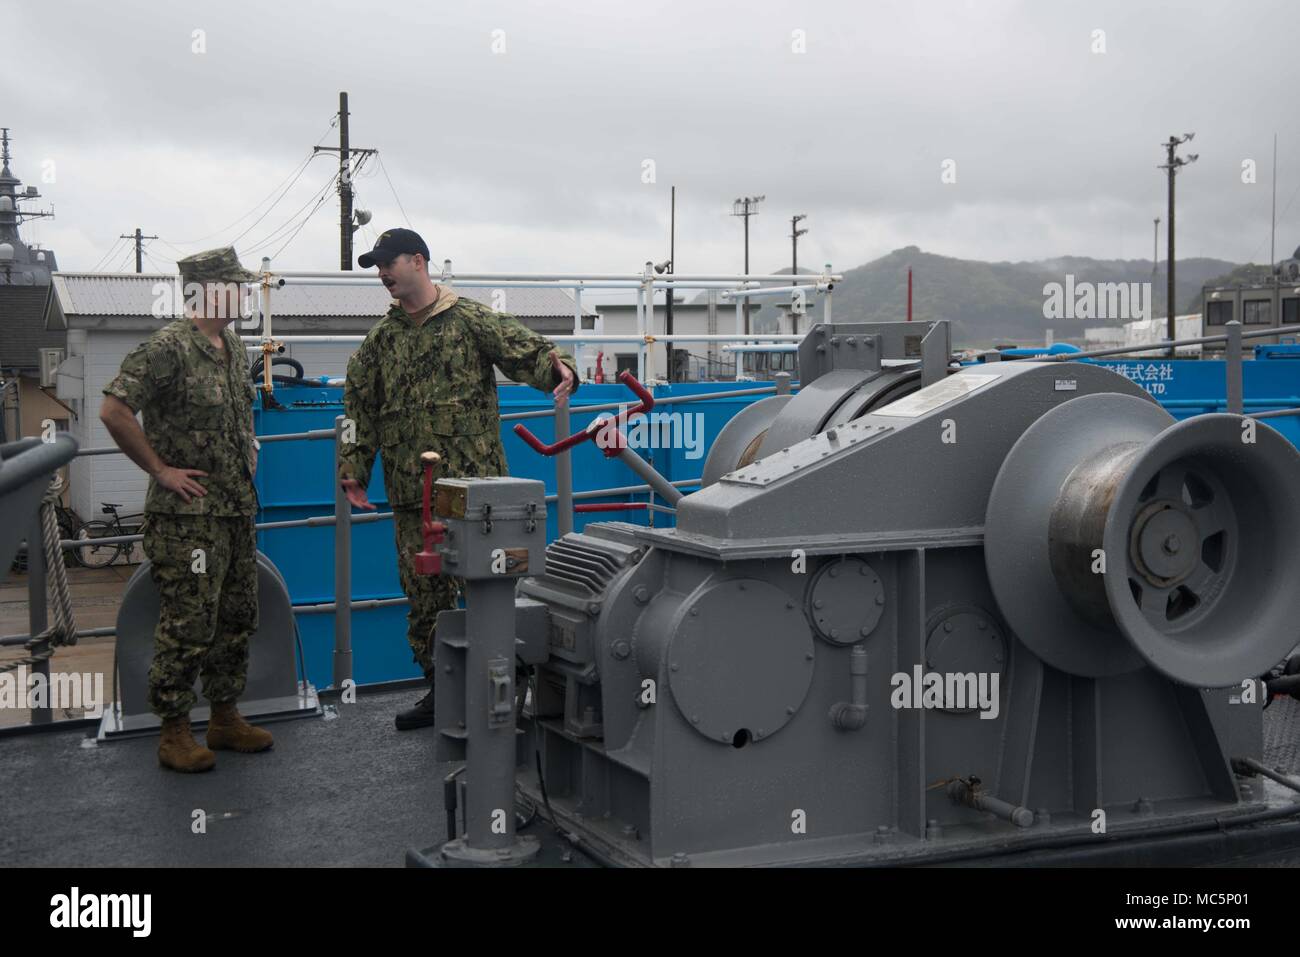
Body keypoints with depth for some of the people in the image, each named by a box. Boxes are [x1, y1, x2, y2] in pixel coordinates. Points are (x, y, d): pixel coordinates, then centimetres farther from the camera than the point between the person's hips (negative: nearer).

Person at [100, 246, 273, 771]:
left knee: (237, 619, 14)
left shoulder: (233, 345, 13)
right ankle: (174, 733, 6)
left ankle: (225, 717, 26)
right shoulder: (167, 347, -15)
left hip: (237, 510, 9)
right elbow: (114, 411, -21)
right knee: (188, 627, -5)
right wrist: (161, 470, -17)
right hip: (188, 515, -8)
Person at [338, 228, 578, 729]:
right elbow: (360, 405, 17)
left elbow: (523, 348, -12)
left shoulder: (470, 319, -1)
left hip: (472, 485, -5)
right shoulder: (383, 337, 15)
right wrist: (354, 467, 10)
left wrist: (557, 368, -33)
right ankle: (439, 692, 21)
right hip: (410, 494, 6)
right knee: (424, 596, 10)